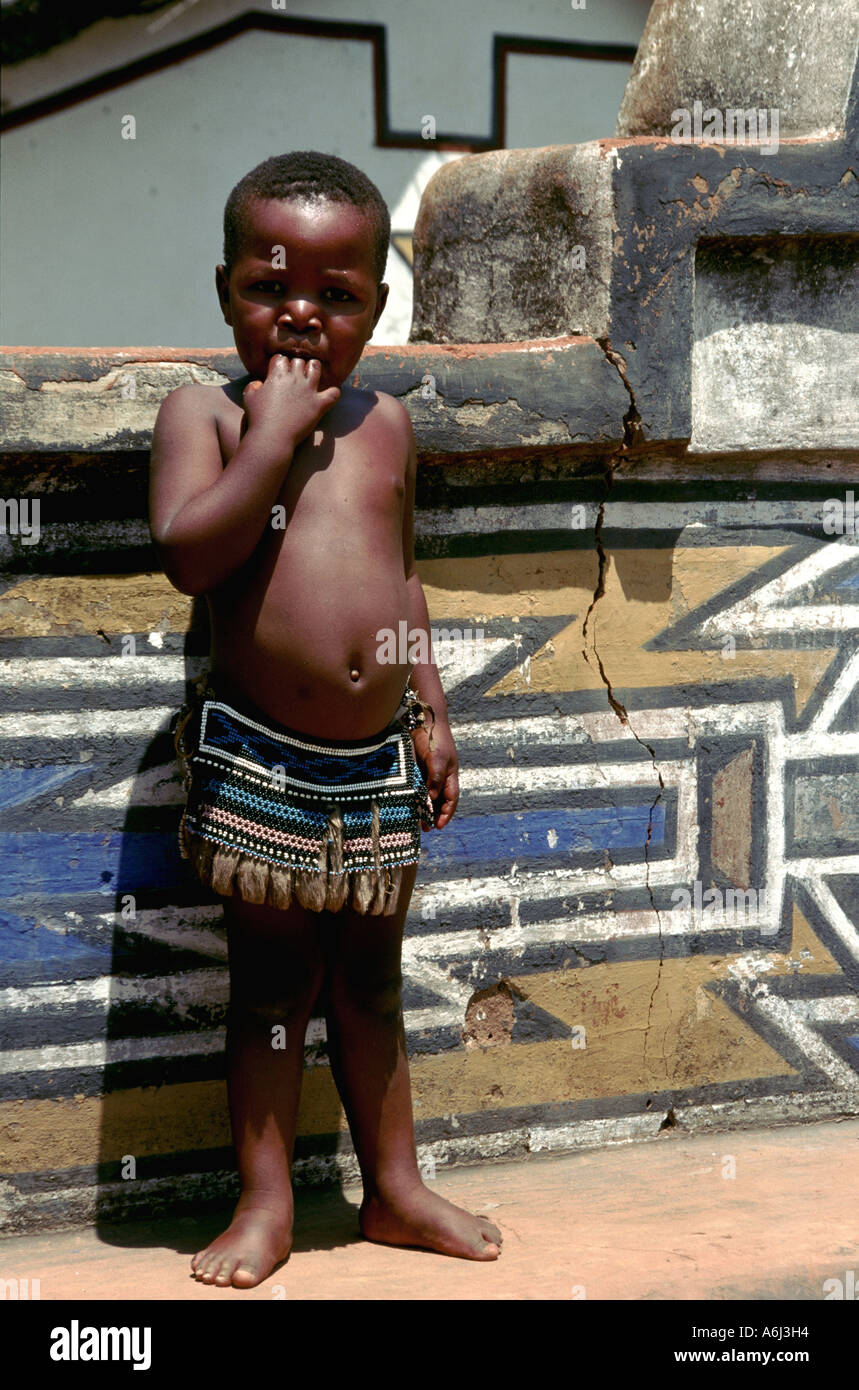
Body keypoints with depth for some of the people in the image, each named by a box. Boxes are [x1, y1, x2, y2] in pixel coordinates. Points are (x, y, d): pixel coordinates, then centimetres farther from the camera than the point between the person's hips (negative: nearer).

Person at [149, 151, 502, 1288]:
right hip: (259, 756, -4)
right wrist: (275, 432, -19)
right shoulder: (205, 413, -5)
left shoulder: (384, 424, 9)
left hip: (379, 757, 4)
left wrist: (431, 709, 13)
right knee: (271, 982, 6)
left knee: (371, 981, 16)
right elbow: (186, 552, -21)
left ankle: (395, 1189, 28)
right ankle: (265, 1202, 19)